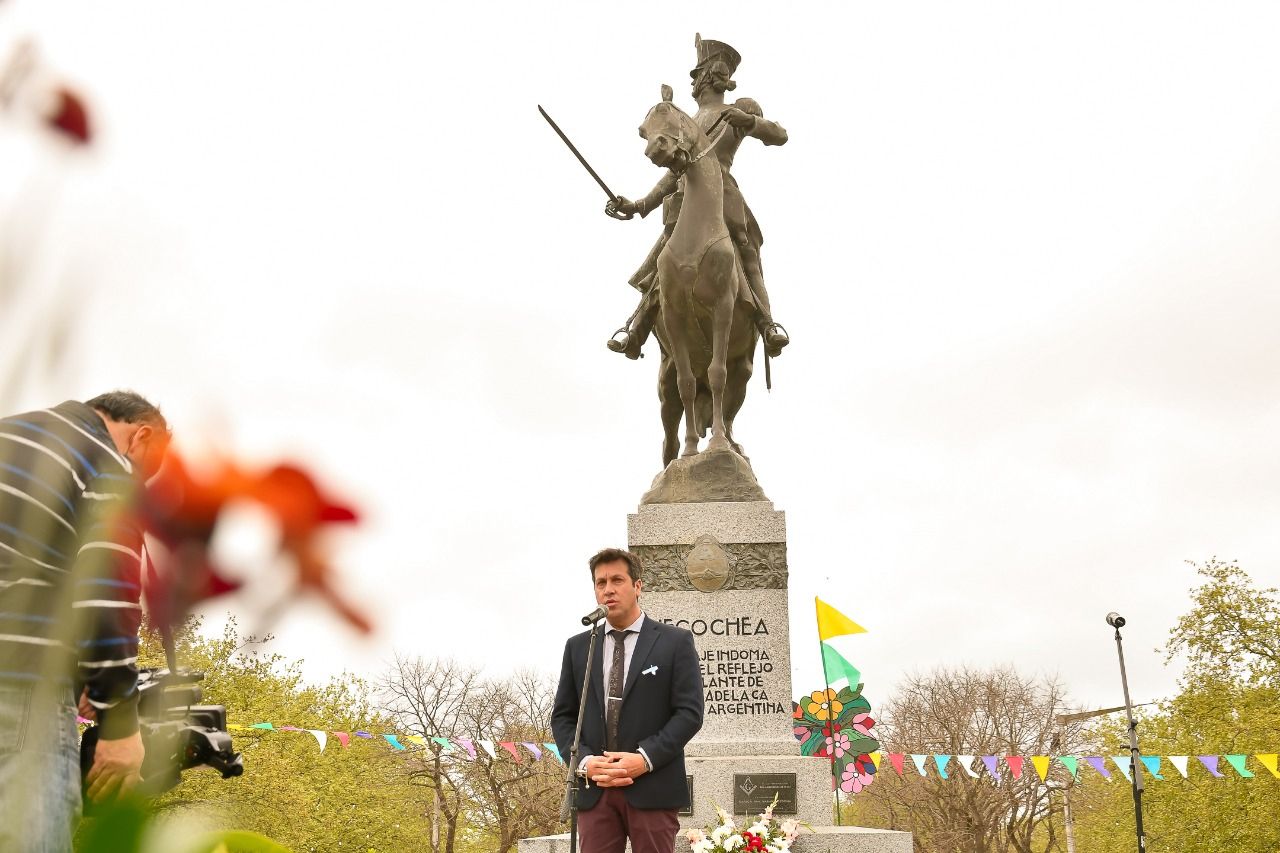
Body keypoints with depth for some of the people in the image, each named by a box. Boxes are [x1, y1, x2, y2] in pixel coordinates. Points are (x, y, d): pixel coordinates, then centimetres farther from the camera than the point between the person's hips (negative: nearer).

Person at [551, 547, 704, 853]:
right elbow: (562, 715, 12)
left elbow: (690, 712, -3)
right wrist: (584, 761, -6)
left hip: (653, 789, -3)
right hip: (595, 790, 3)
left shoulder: (675, 642, 3)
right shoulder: (578, 646, 13)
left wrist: (645, 758, -14)